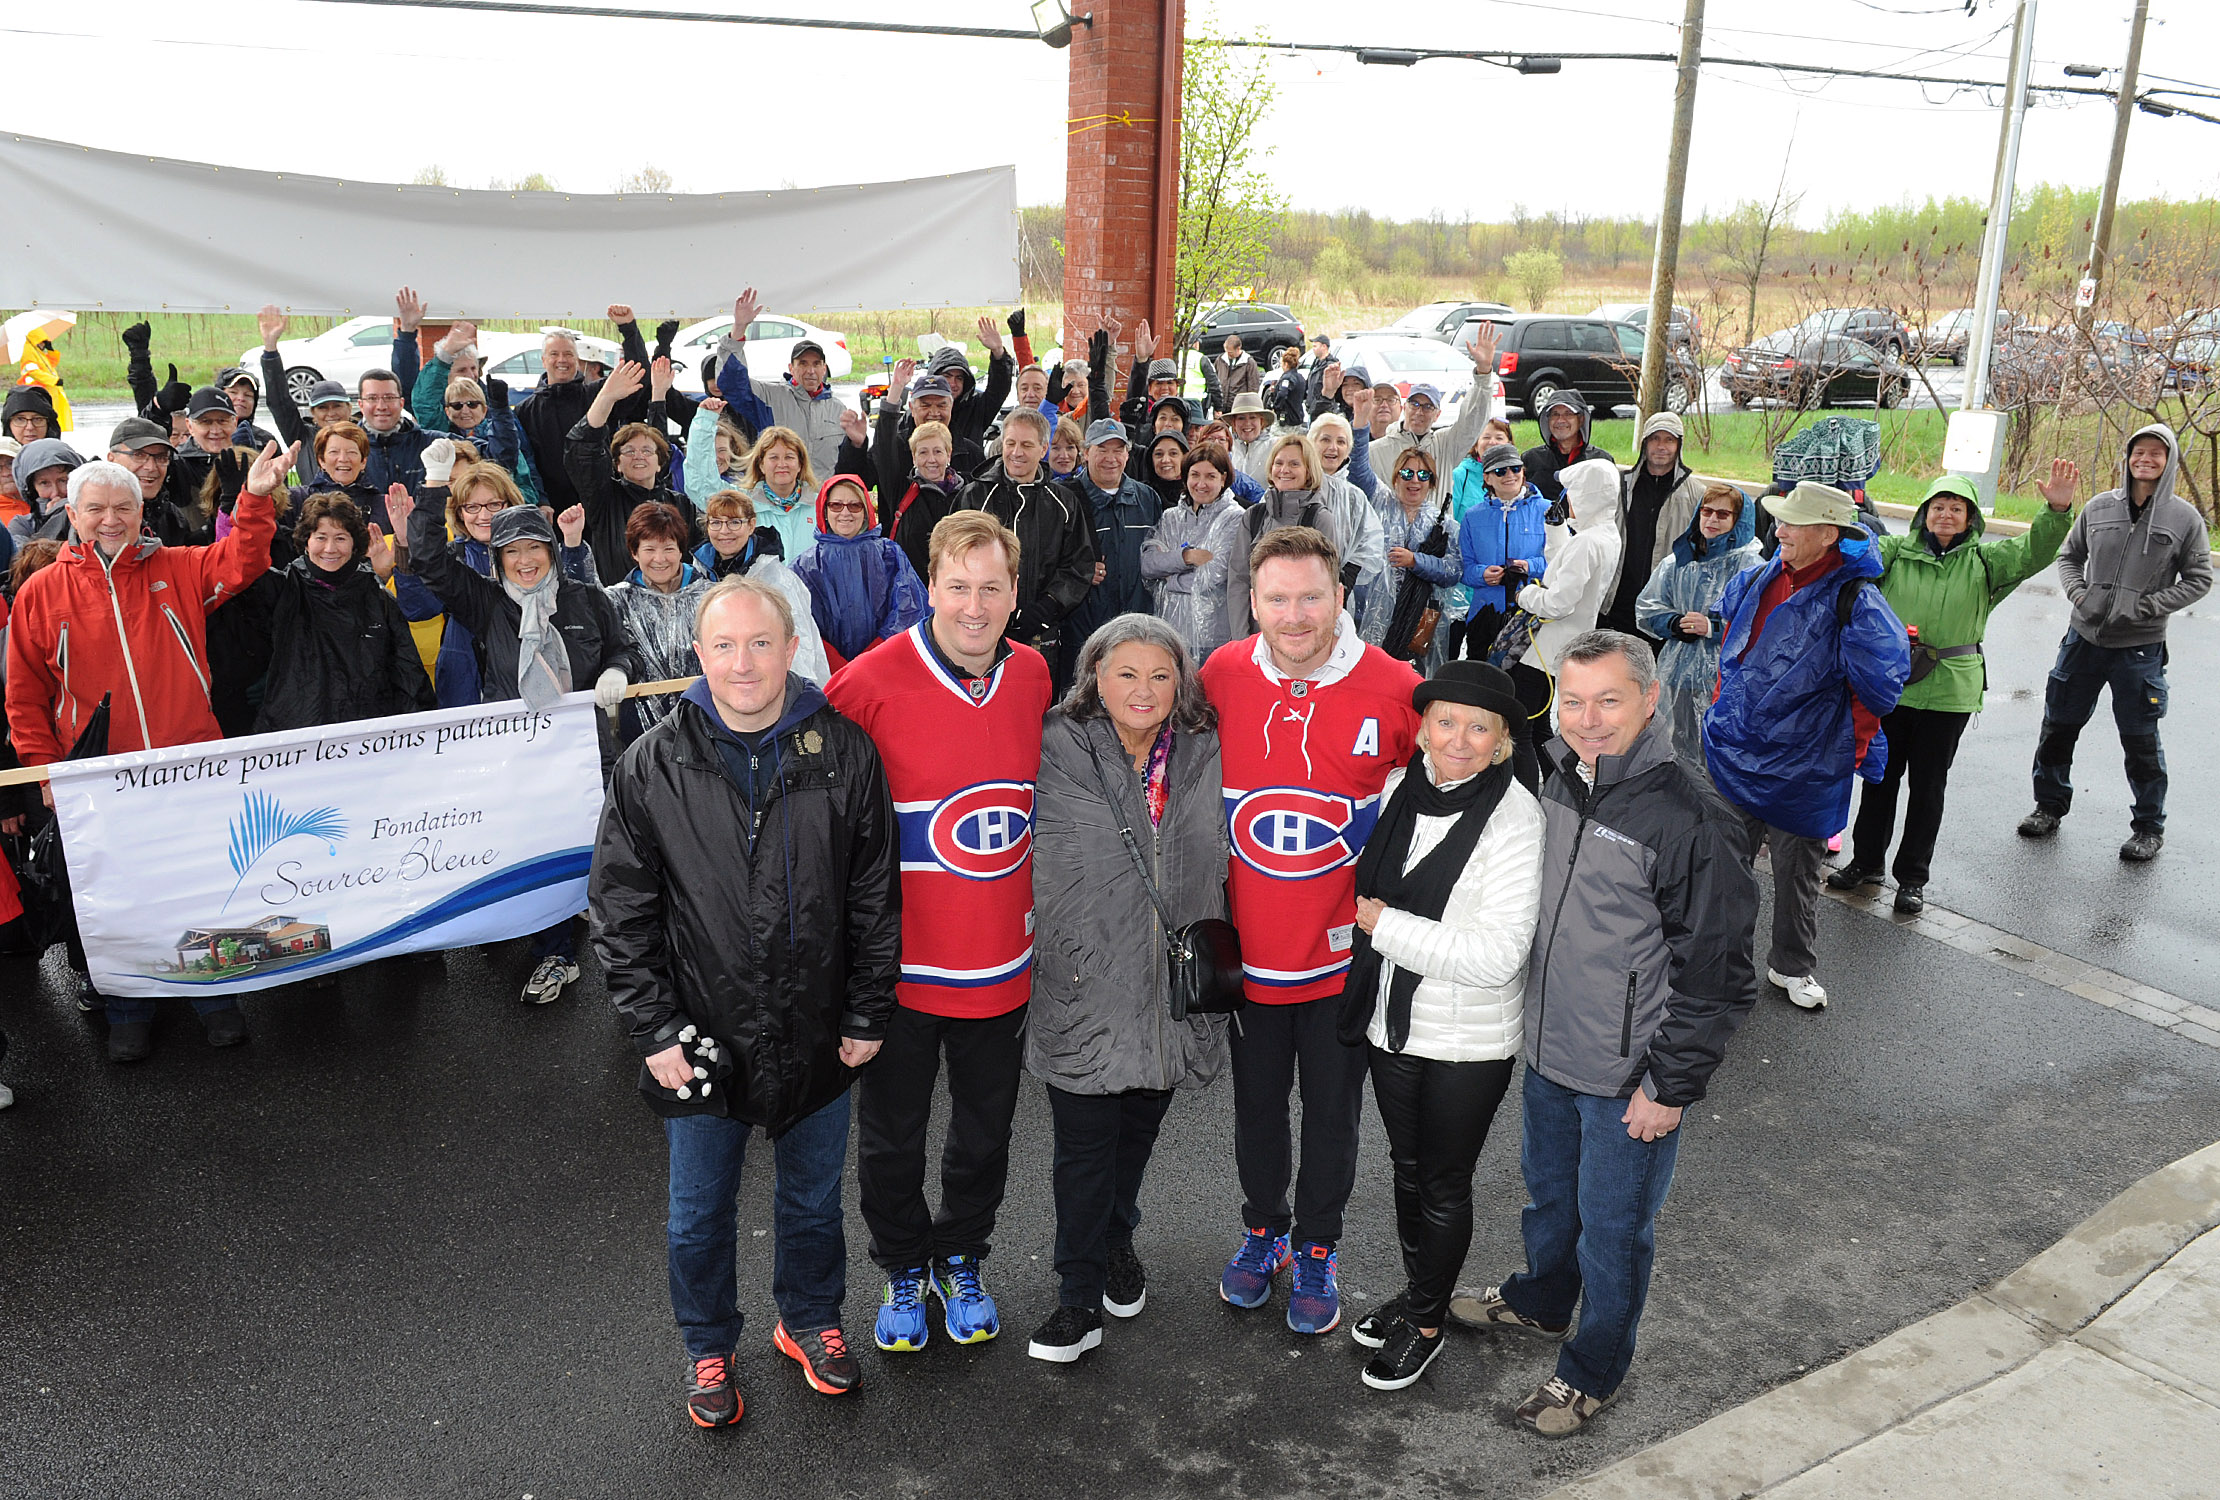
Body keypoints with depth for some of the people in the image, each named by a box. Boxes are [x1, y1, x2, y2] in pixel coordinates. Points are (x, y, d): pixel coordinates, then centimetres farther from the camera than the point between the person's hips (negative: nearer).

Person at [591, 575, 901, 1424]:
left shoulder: (845, 753, -7)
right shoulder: (653, 767, -8)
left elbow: (876, 896, -2)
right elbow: (621, 909, -5)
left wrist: (868, 1015, -2)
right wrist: (654, 1030, -8)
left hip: (816, 1033, 1)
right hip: (702, 1038, 0)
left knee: (813, 1197, 21)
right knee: (700, 1214, 17)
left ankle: (810, 1321, 46)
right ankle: (709, 1349, 41)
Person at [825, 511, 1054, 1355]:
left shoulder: (1032, 676, -2)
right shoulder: (873, 681, -17)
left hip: (1001, 960, 4)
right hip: (900, 961, -3)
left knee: (985, 1129, 19)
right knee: (892, 1135, 13)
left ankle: (961, 1261, 43)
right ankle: (903, 1270, 38)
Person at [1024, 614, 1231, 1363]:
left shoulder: (1206, 755, 2)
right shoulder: (1062, 753, -9)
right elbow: (1050, 871, -6)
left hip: (1176, 985, 4)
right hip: (1086, 987, -3)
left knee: (1139, 1126, 21)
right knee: (1084, 1145, 3)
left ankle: (1117, 1240, 45)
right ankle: (1080, 1299, 18)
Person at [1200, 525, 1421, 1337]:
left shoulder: (1393, 687, -15)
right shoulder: (1222, 676, -10)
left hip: (1345, 951, -1)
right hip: (1248, 943, 2)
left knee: (1332, 1110, 15)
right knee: (1255, 1102, 19)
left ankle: (1317, 1248, 38)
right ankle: (1263, 1228, 44)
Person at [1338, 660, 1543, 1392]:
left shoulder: (1516, 821, -22)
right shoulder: (1400, 786, -4)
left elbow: (1497, 957, -27)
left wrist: (1383, 924, -23)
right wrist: (1365, 915, 0)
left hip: (1469, 1043, -5)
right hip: (1393, 1022, 6)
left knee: (1444, 1185, 12)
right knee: (1407, 1166, 23)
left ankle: (1426, 1322, 33)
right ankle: (1415, 1290, 45)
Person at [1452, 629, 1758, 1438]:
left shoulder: (1690, 819, -24)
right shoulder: (1551, 774, -3)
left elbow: (1715, 972, -18)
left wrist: (1672, 1084, -15)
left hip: (1630, 1080, -6)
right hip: (1548, 1051, 6)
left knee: (1611, 1227, 13)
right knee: (1546, 1190, 27)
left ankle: (1593, 1370, 35)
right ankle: (1541, 1300, 54)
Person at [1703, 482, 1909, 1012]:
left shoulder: (1854, 601, -18)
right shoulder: (1759, 582, 2)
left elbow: (1877, 683, -20)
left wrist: (1852, 747, -12)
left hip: (1800, 768, -5)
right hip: (1734, 752, 5)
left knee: (1797, 871, 12)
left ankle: (1792, 967, 30)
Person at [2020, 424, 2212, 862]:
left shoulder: (2185, 518, -4)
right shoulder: (2099, 507, 1)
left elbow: (2199, 579, 0)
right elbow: (2069, 555, 13)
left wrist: (2146, 606, -13)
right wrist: (2079, 593, -5)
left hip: (2140, 648, -3)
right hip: (2084, 639, 3)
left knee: (2141, 741, 5)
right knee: (2058, 726, 11)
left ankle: (2150, 827, 21)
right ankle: (2050, 805, 30)